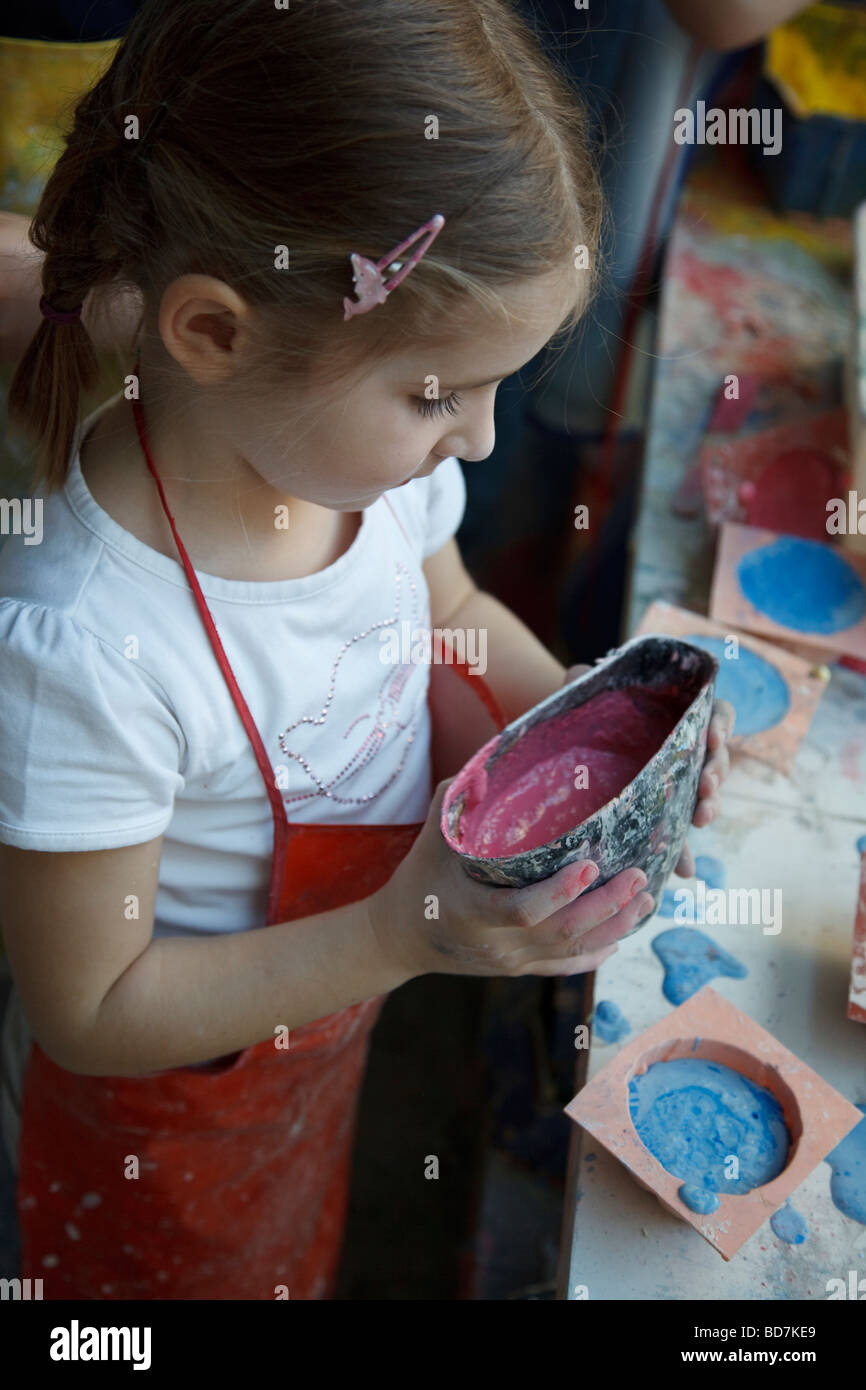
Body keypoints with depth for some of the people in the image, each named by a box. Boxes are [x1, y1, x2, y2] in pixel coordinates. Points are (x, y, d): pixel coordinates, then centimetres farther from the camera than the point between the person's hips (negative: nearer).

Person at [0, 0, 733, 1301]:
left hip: (338, 996, 6)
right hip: (175, 1105, -5)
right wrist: (404, 936, -35)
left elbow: (452, 611, 2)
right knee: (232, 1267, 27)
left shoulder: (363, 438, -21)